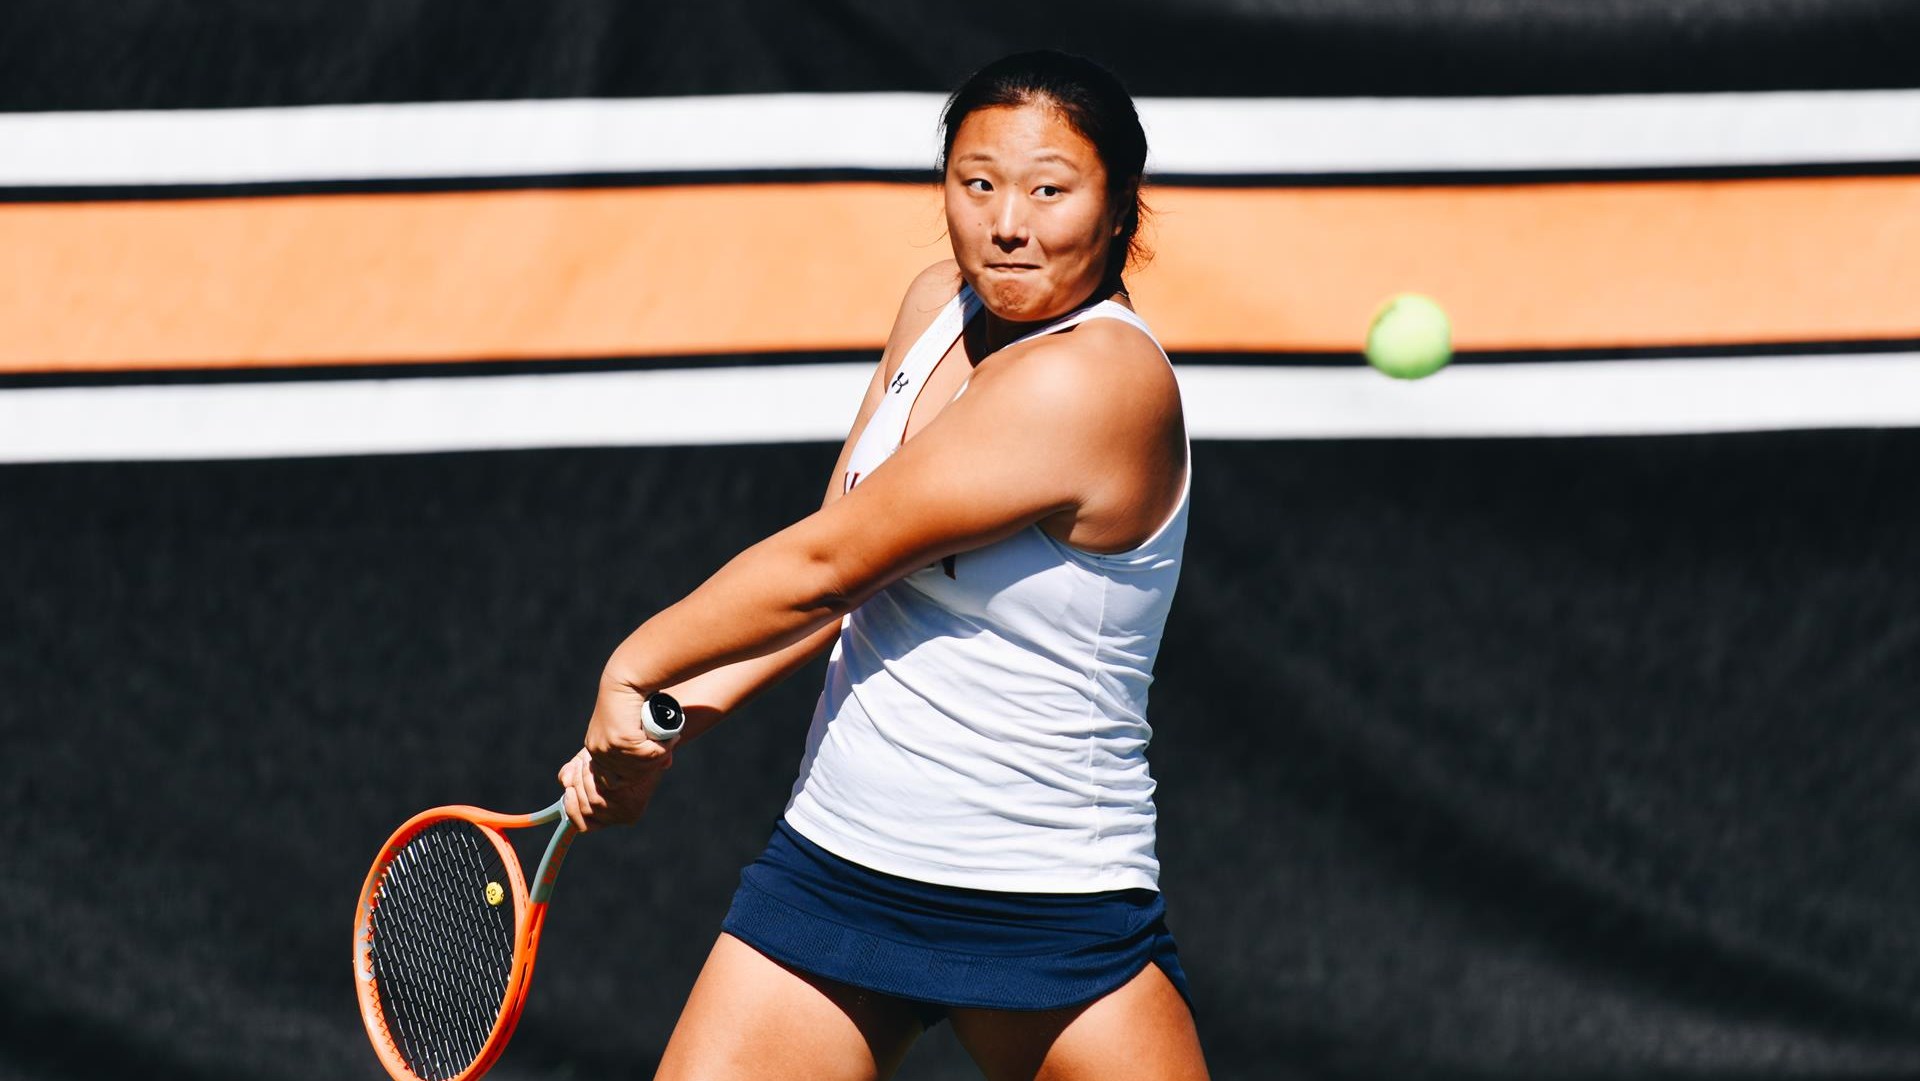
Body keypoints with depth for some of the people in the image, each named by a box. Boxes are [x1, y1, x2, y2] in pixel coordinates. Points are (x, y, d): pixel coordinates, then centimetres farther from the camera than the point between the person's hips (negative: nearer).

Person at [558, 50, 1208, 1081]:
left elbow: (825, 563, -18)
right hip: (830, 868, 6)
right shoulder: (938, 307, 4)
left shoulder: (1095, 379, -22)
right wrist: (674, 712, 0)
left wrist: (635, 665, -7)